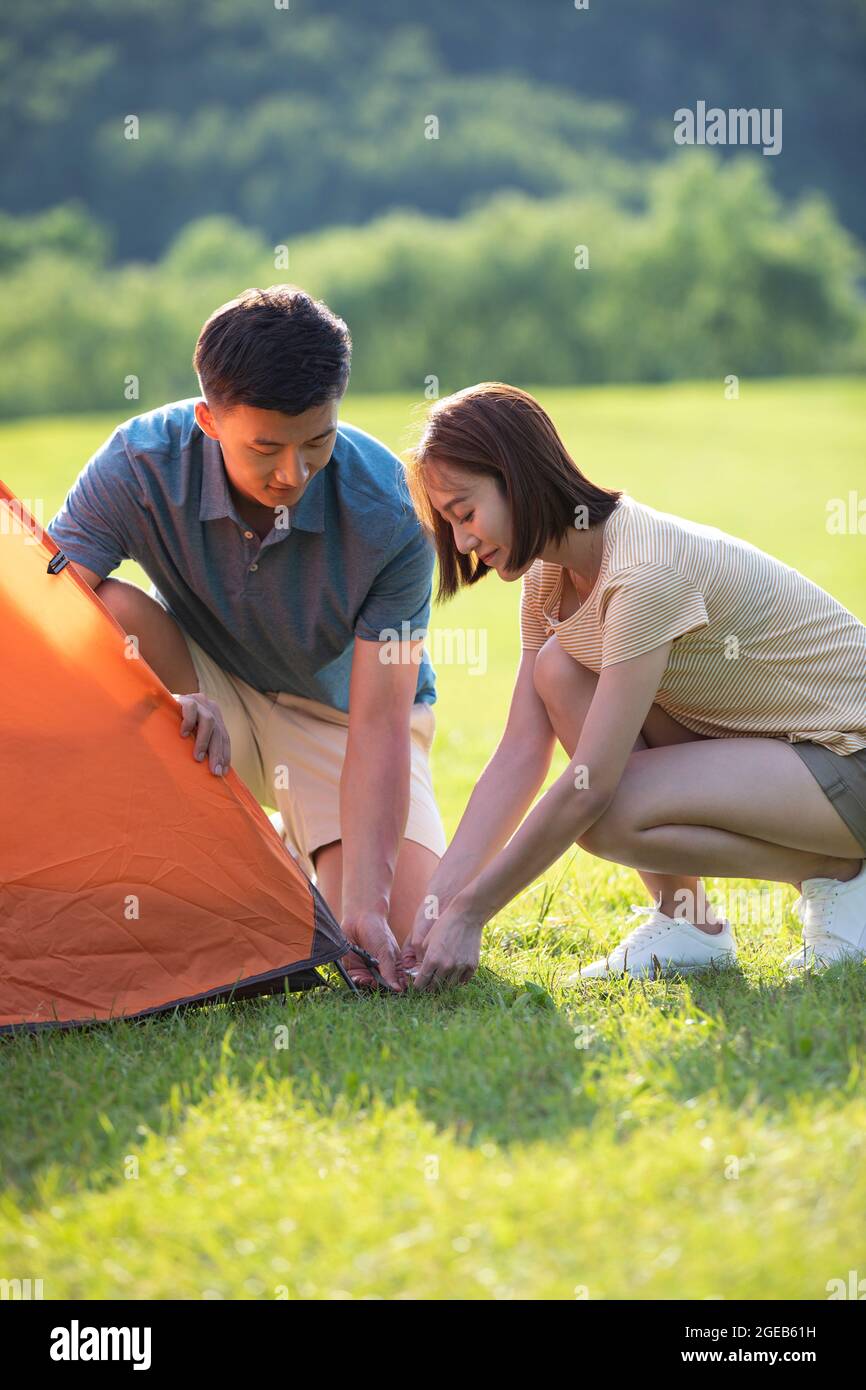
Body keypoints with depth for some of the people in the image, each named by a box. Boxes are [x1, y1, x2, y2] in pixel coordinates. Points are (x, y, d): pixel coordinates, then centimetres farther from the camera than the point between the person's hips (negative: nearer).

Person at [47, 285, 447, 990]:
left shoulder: (389, 509, -29)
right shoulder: (139, 465, -26)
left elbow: (378, 725, -29)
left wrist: (365, 900, -37)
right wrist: (168, 697, -38)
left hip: (342, 713, -1)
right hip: (211, 698, 1)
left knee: (394, 941, -20)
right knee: (112, 611, -32)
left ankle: (303, 855, 16)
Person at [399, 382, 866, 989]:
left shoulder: (647, 571, -27)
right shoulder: (549, 575, 1)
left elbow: (589, 785, -28)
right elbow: (520, 754, -2)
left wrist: (470, 914, -23)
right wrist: (440, 896, -11)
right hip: (756, 736, 9)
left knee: (607, 816, -28)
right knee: (560, 671, -8)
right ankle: (688, 921, -1)